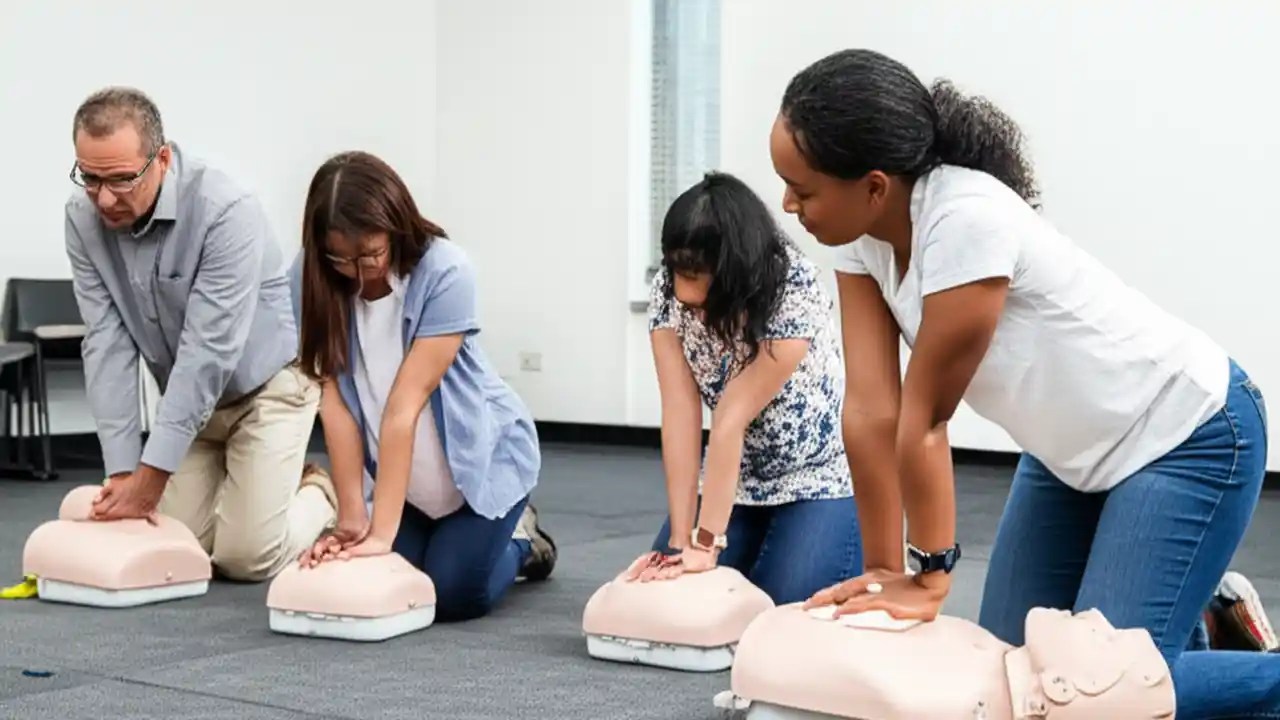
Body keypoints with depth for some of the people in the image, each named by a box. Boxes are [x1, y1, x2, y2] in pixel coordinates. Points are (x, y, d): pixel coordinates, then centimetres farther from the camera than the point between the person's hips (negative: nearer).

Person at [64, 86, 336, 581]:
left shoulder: (226, 212, -31)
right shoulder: (83, 218, -13)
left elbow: (208, 352, -31)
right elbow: (107, 343, -14)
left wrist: (150, 475, -31)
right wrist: (122, 470, -20)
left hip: (265, 387, -5)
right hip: (186, 397, 5)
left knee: (245, 557, -12)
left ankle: (322, 498, 19)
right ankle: (247, 490, 27)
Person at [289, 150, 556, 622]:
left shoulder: (444, 272, -29)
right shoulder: (310, 278, -17)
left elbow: (404, 405, -32)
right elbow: (334, 399, -18)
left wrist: (382, 531, -33)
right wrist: (351, 518, -23)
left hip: (483, 453, -4)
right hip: (405, 473, 5)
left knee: (453, 596, -15)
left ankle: (519, 539, 18)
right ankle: (490, 533, 24)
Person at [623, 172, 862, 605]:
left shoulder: (795, 293, -28)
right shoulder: (667, 293, -15)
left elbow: (732, 419, -31)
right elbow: (681, 416, -20)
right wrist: (681, 541, -25)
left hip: (817, 479, -4)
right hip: (732, 478, 5)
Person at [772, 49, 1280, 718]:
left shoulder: (966, 219, -35)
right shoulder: (863, 230, -12)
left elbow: (925, 417, -27)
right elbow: (872, 412, -14)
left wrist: (930, 576, -20)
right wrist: (887, 572, -12)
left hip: (1187, 433, -8)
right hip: (1076, 446, 8)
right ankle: (1183, 606, 31)